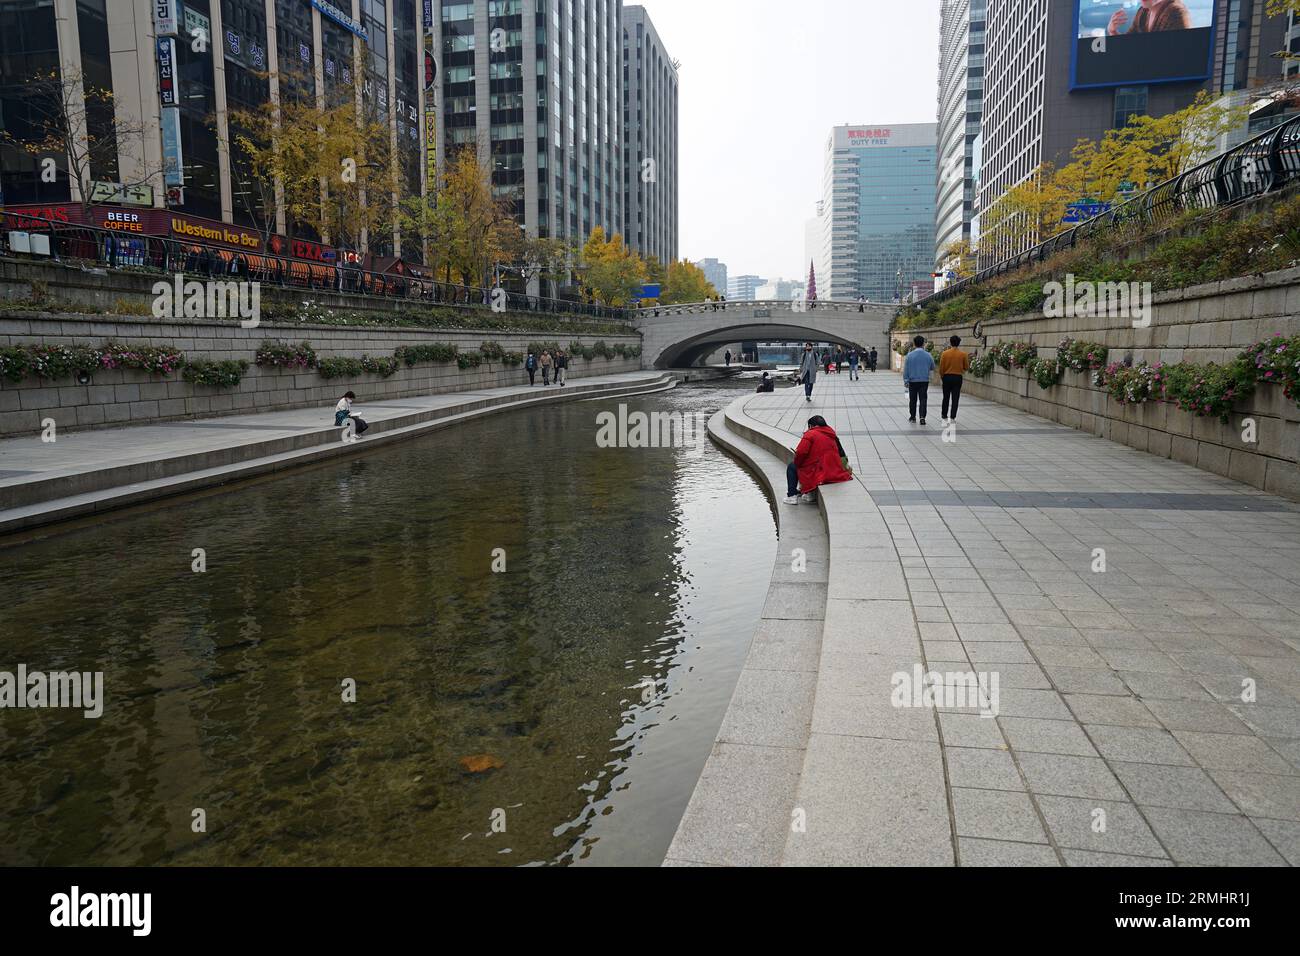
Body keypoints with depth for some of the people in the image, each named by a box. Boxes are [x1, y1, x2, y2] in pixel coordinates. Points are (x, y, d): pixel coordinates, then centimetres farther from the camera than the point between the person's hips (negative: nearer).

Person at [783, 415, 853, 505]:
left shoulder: (810, 434, -8)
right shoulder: (832, 435, 12)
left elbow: (801, 452, -17)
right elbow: (841, 455, 17)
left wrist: (797, 463, 1)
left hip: (819, 474, -7)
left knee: (792, 467, 14)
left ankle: (792, 496, 13)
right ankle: (809, 495, 33)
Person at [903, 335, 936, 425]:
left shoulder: (909, 355, -7)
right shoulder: (928, 355, -4)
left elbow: (905, 369, -4)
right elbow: (932, 368, 10)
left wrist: (906, 380, 3)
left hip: (912, 381, 0)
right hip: (924, 381, 0)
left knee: (913, 400, 12)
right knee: (923, 399, 1)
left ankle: (912, 417, 22)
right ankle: (922, 417, -11)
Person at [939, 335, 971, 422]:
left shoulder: (945, 353, -6)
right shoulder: (963, 354, -6)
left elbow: (941, 367, -3)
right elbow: (966, 367, 1)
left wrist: (941, 377, 11)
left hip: (947, 377, 1)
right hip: (957, 377, 0)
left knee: (946, 398, 13)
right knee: (955, 398, 5)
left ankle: (945, 416, 18)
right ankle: (953, 417, 3)